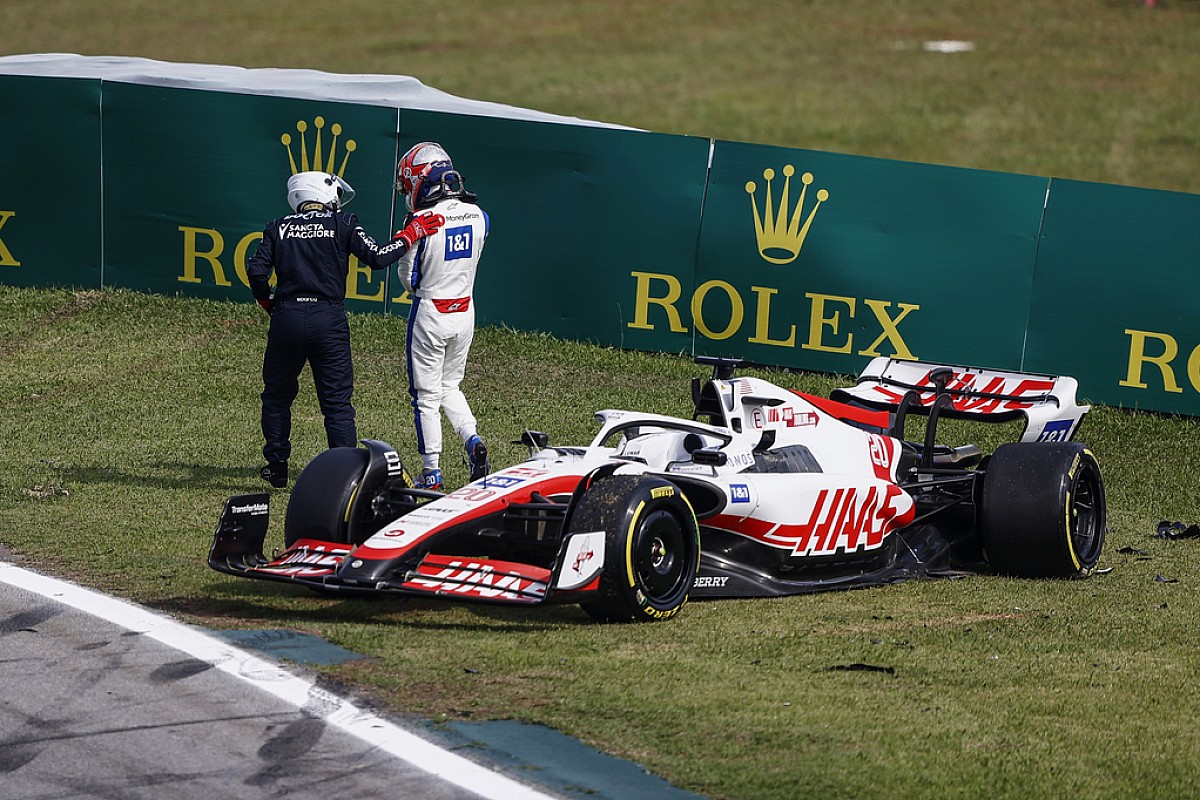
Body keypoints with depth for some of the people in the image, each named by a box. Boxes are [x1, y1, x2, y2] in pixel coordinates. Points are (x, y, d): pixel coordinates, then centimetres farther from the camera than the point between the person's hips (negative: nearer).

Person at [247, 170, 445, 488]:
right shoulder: (342, 224, 5)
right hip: (328, 318, -2)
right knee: (337, 402, 3)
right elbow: (377, 258, -4)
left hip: (286, 317, 2)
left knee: (277, 395, 18)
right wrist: (411, 235, 8)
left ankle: (277, 466, 21)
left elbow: (257, 270, 1)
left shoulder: (279, 227, 10)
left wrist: (269, 304, 16)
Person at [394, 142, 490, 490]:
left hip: (430, 313, -5)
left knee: (427, 396, 6)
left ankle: (431, 473, 10)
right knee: (450, 386, 23)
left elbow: (409, 279, -10)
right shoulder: (478, 216, -3)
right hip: (465, 311, 5)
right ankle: (473, 439, 1)